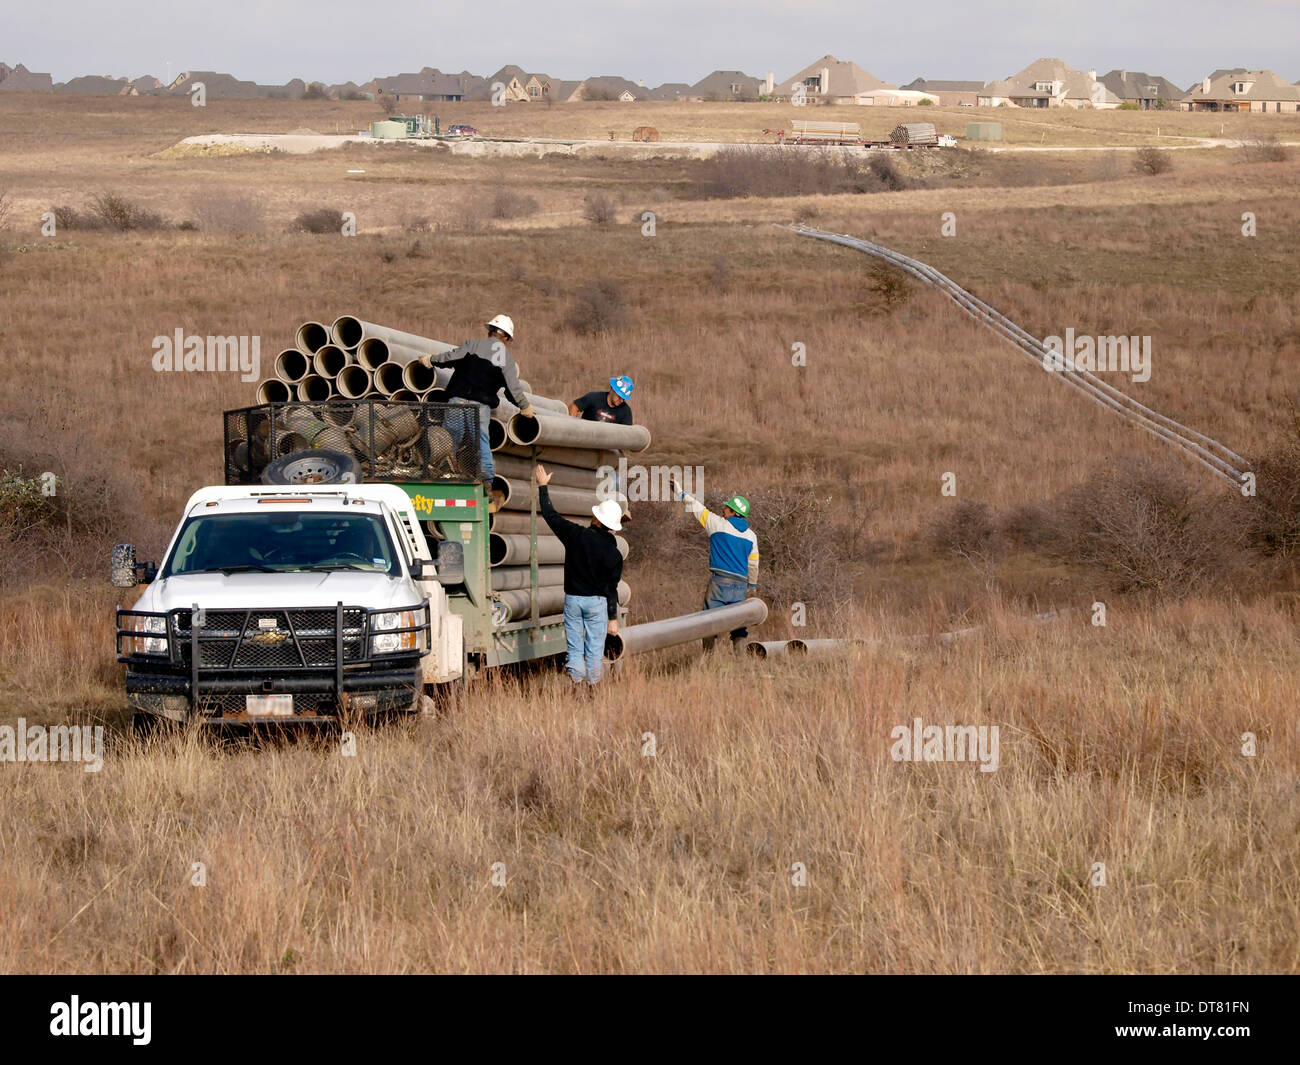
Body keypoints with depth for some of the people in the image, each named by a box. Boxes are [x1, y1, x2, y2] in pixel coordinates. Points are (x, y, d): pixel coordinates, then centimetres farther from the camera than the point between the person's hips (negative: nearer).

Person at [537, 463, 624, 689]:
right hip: (596, 602, -1)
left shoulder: (575, 535, -9)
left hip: (573, 599, 1)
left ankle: (576, 684, -1)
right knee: (594, 648, 4)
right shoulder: (612, 553, -8)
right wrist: (613, 617, 2)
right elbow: (611, 587, -5)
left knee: (574, 646, 7)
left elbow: (550, 516, 2)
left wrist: (543, 486, 14)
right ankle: (593, 687, 4)